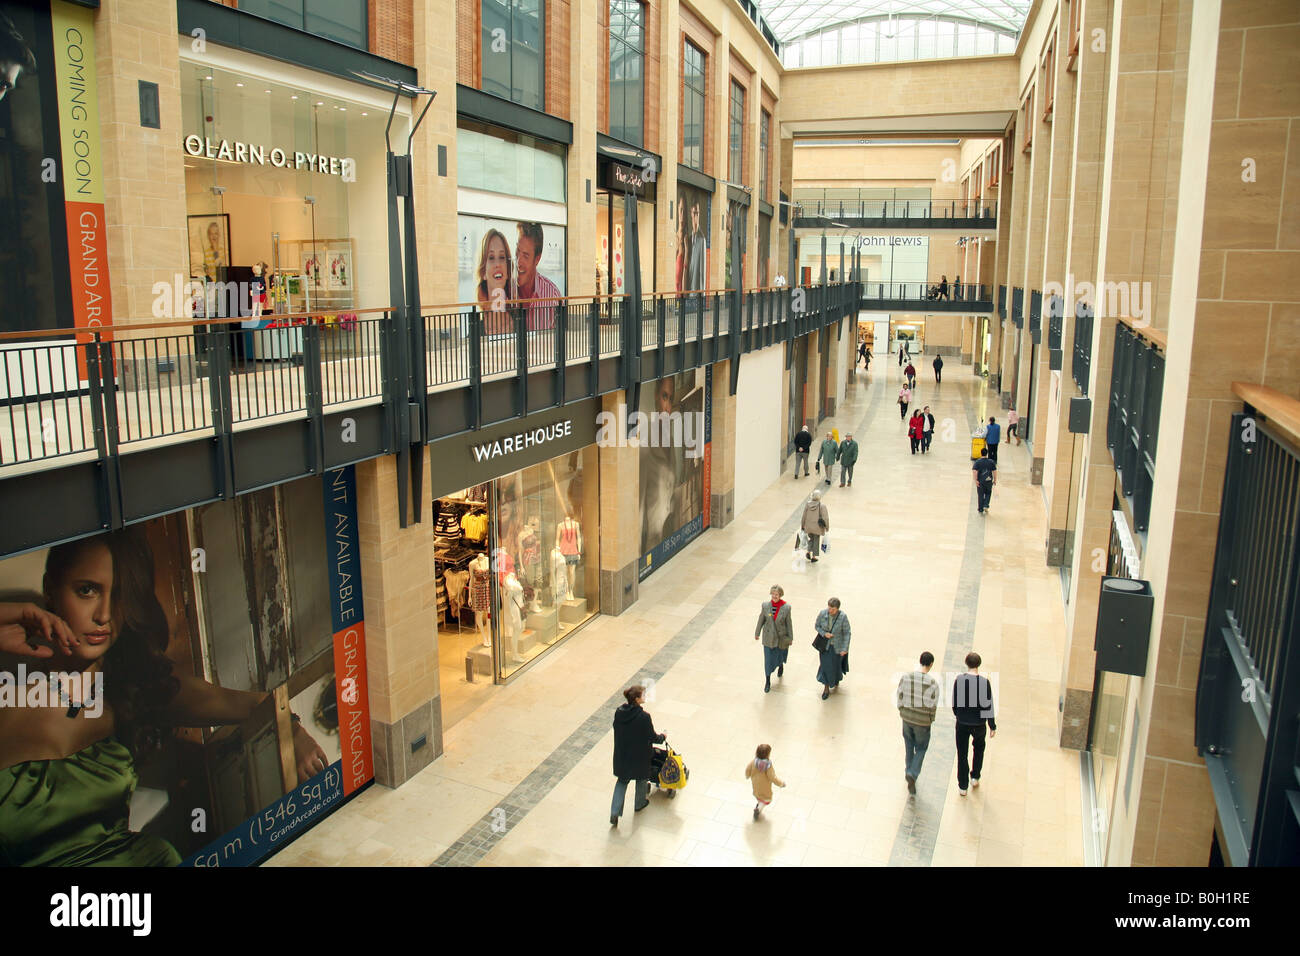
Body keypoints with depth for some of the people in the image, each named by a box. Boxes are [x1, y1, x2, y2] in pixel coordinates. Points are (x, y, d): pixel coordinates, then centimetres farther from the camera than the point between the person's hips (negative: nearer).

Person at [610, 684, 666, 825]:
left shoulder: (619, 712, -11)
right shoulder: (644, 717, -27)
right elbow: (652, 737, -17)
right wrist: (663, 737, 5)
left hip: (621, 754, 4)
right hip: (639, 756, -4)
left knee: (622, 781, 21)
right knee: (641, 778, 24)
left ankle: (614, 813, 12)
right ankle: (640, 804, 46)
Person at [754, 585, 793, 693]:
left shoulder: (786, 607, -18)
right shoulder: (765, 605, -13)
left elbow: (788, 623, -7)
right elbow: (761, 619, 0)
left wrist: (790, 638, 1)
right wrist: (757, 633, 9)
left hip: (781, 637, -1)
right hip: (768, 637, 1)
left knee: (780, 655, 22)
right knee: (768, 659, 5)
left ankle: (780, 666, 58)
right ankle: (767, 682, 21)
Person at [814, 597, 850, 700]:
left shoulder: (843, 617, -25)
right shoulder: (822, 613, -19)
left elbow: (847, 633, -16)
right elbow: (817, 626, -3)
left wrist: (845, 649, -15)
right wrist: (824, 634, -21)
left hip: (837, 645, -1)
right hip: (825, 644, 1)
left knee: (836, 663, 20)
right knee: (825, 665, 3)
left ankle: (837, 679, 53)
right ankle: (826, 688, 20)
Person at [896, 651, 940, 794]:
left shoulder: (906, 677, -12)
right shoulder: (933, 683, -22)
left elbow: (899, 697, -3)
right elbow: (933, 706, -15)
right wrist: (931, 720, 4)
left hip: (907, 718, 3)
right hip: (923, 722, -3)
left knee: (909, 746, 25)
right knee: (921, 749, 16)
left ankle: (909, 770, 38)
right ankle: (913, 774, 0)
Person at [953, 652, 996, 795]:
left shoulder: (959, 680, -12)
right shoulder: (985, 682, -17)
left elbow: (954, 702, -3)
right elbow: (988, 706, -11)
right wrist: (992, 726, 0)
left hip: (962, 723, 0)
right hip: (979, 723, 0)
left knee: (962, 754, 12)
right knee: (979, 748, 28)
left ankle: (962, 786, 18)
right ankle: (975, 777, 30)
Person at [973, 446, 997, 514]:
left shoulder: (977, 462, -7)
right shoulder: (991, 462, -4)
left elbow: (975, 471, -15)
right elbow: (994, 471, -4)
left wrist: (976, 480, -11)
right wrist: (995, 480, 5)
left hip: (980, 482, 0)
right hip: (989, 481, 1)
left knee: (980, 495, 10)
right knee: (988, 493, 23)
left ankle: (981, 510, 14)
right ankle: (986, 506, 8)